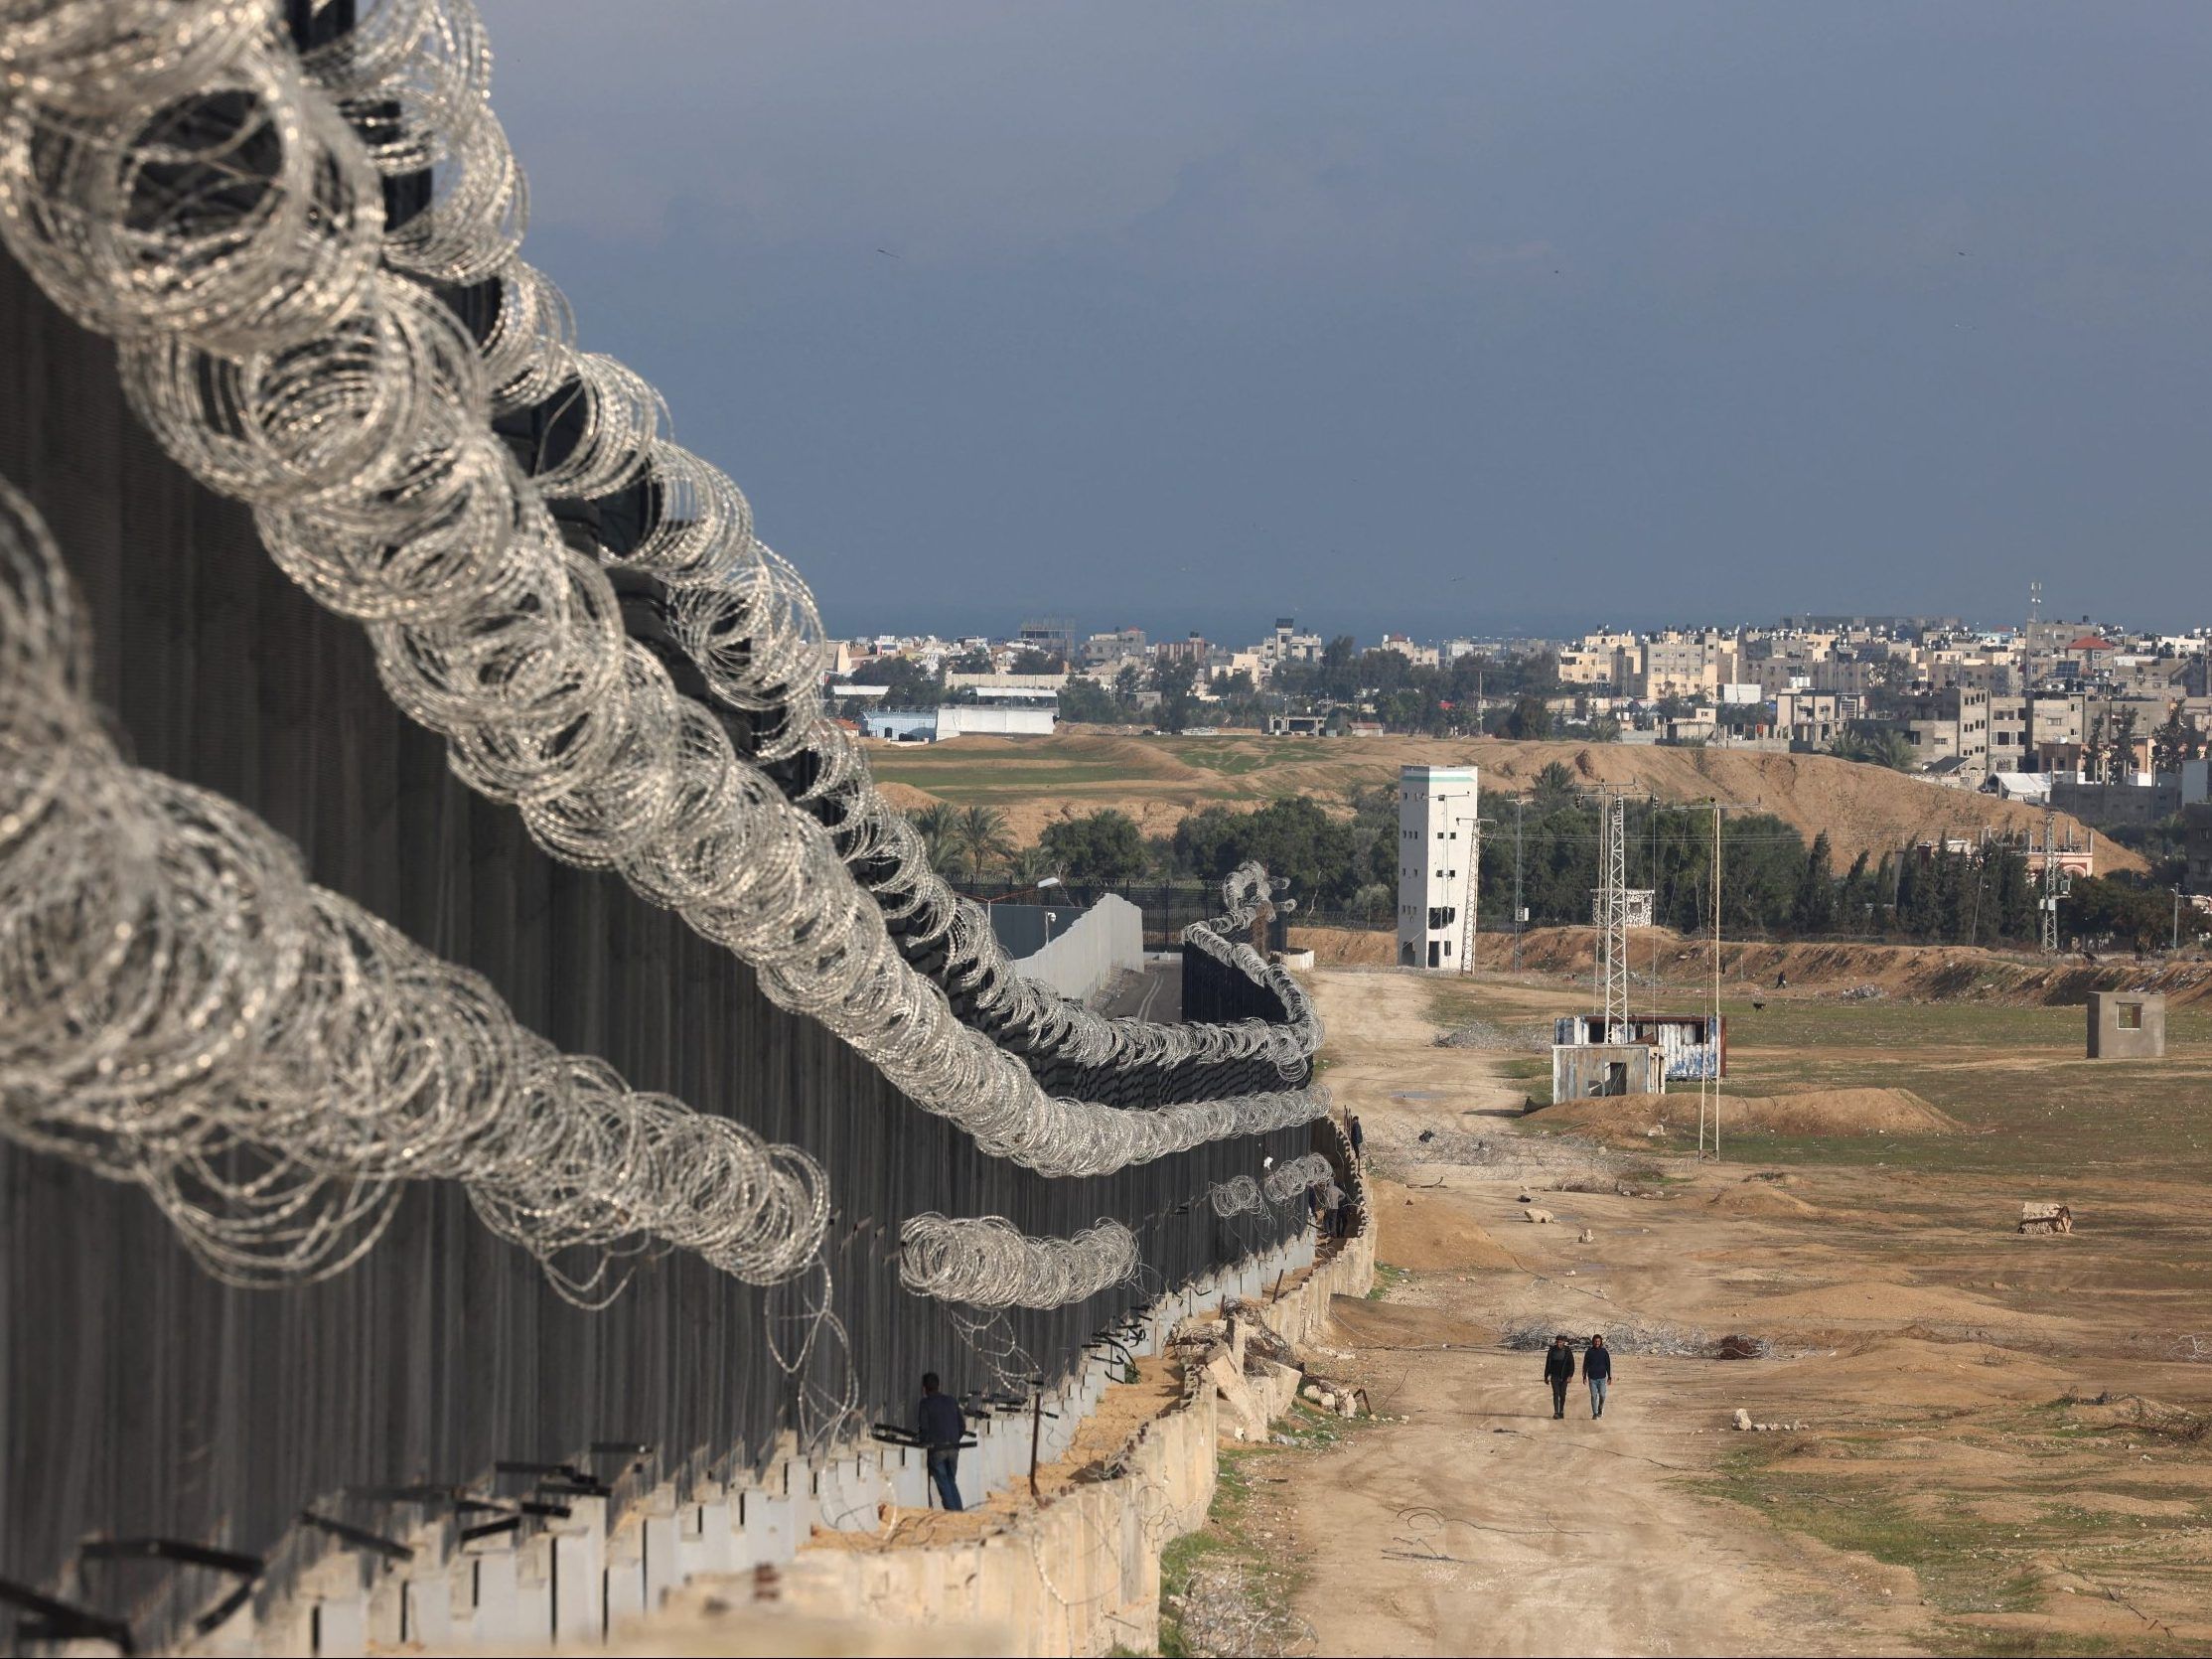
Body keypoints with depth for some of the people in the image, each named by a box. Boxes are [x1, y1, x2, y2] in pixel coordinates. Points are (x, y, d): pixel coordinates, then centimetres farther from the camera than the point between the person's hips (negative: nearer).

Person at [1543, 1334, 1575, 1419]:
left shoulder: (1568, 1351, -2)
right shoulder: (1552, 1351, 2)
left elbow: (1571, 1364, -3)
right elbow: (1548, 1364, 9)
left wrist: (1570, 1376, -14)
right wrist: (1546, 1376, 9)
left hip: (1564, 1376, 0)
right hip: (1554, 1376, 0)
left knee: (1562, 1394, 6)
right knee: (1556, 1393, -11)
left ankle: (1561, 1411, 19)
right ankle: (1556, 1412, -16)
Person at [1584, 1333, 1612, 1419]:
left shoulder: (1604, 1352, 3)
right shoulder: (1589, 1352, 3)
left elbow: (1608, 1365, 6)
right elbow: (1585, 1365, 7)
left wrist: (1609, 1377, 2)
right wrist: (1584, 1376, 3)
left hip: (1602, 1377, 0)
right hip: (1592, 1378, 0)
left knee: (1602, 1395, -4)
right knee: (1594, 1396, -2)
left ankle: (1600, 1408, 23)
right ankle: (1595, 1413, 3)